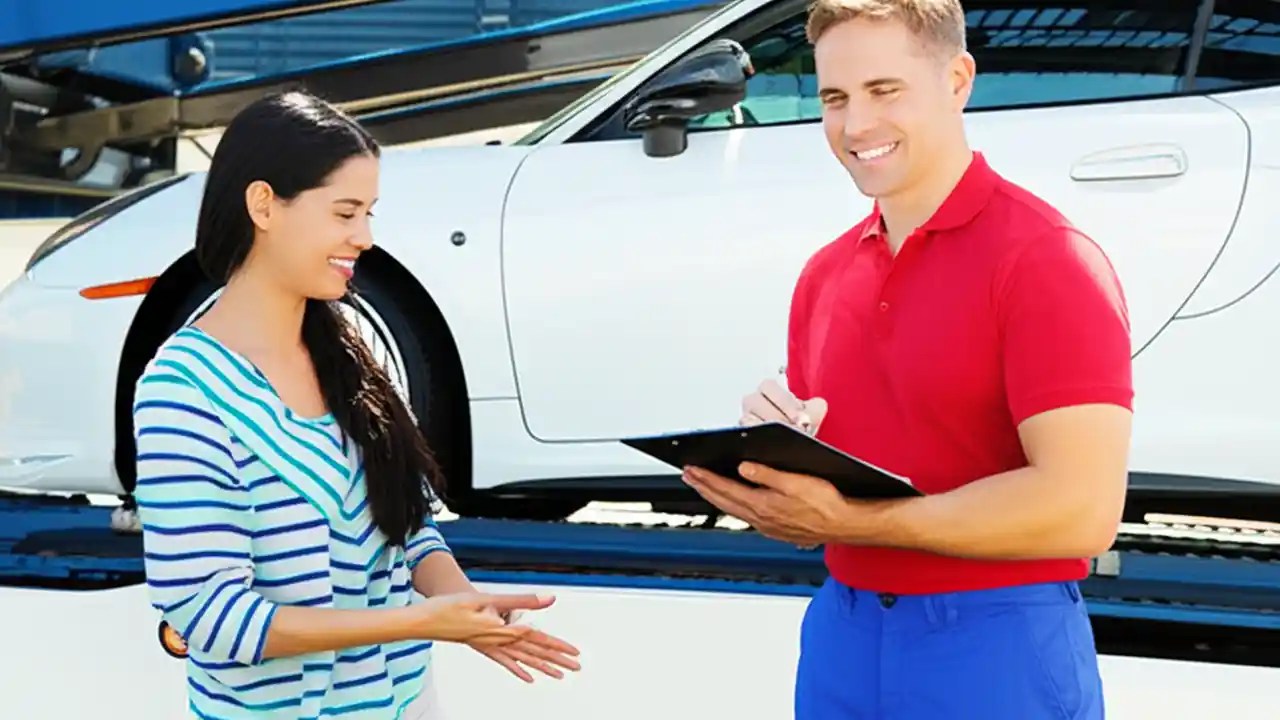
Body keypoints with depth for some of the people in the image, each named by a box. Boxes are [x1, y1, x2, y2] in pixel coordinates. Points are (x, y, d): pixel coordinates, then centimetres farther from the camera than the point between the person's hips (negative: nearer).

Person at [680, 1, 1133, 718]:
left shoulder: (1044, 257, -12)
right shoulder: (824, 276, 8)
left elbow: (1083, 510, -20)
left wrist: (849, 519, -19)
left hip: (997, 649, -6)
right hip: (841, 633, 6)